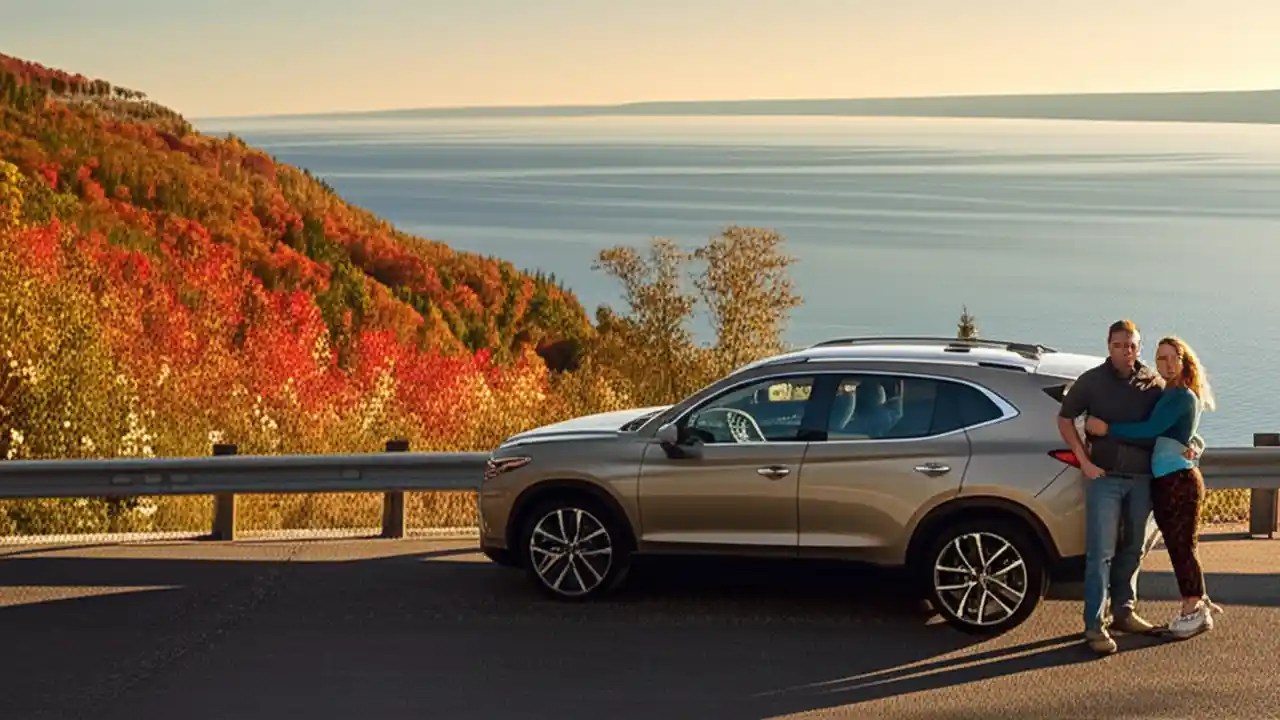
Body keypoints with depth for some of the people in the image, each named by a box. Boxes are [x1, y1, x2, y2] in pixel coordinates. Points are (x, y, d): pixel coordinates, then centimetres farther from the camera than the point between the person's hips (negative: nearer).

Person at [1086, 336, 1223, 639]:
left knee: (1182, 546, -3)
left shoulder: (1184, 396, -12)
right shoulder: (1165, 395, 15)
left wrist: (1107, 429, -23)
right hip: (1163, 480, 8)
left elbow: (1150, 430, -23)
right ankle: (1198, 603, 24)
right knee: (1178, 546, 13)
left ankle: (1195, 610, 4)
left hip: (1180, 479, -8)